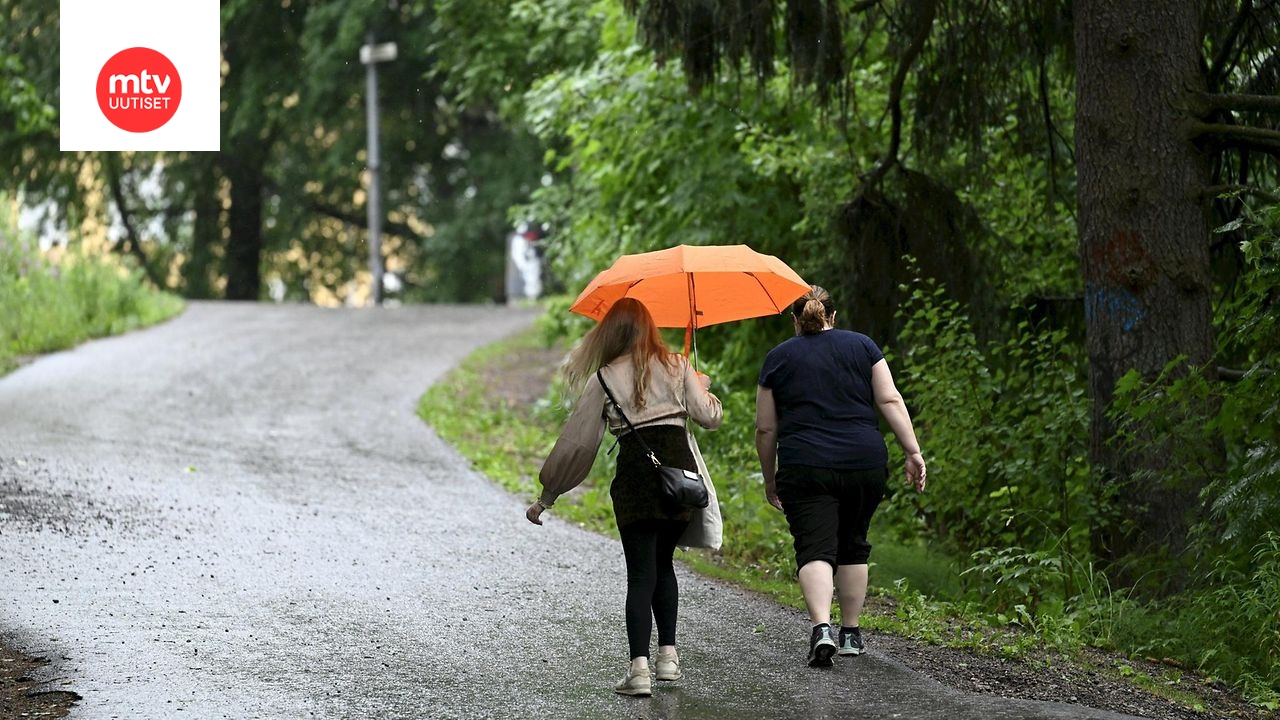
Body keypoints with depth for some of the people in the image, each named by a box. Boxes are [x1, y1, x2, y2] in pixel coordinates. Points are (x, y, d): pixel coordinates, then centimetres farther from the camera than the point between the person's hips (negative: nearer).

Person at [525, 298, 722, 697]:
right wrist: (702, 387, 29)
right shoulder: (676, 366, 10)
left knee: (641, 573, -1)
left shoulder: (605, 378, 5)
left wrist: (547, 495, 10)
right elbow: (708, 416, 6)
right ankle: (668, 654, 15)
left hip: (635, 474, -2)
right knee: (663, 563, 21)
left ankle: (639, 667, -13)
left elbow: (577, 440, 4)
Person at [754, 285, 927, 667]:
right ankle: (851, 633, 21)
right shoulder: (862, 346, 11)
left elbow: (766, 428, 8)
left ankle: (821, 627, -27)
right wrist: (913, 452, 0)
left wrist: (770, 478, 18)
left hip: (805, 469, -2)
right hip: (865, 464, 2)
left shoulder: (778, 359, 8)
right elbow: (890, 400, 1)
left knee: (816, 550, -6)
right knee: (853, 546, 18)